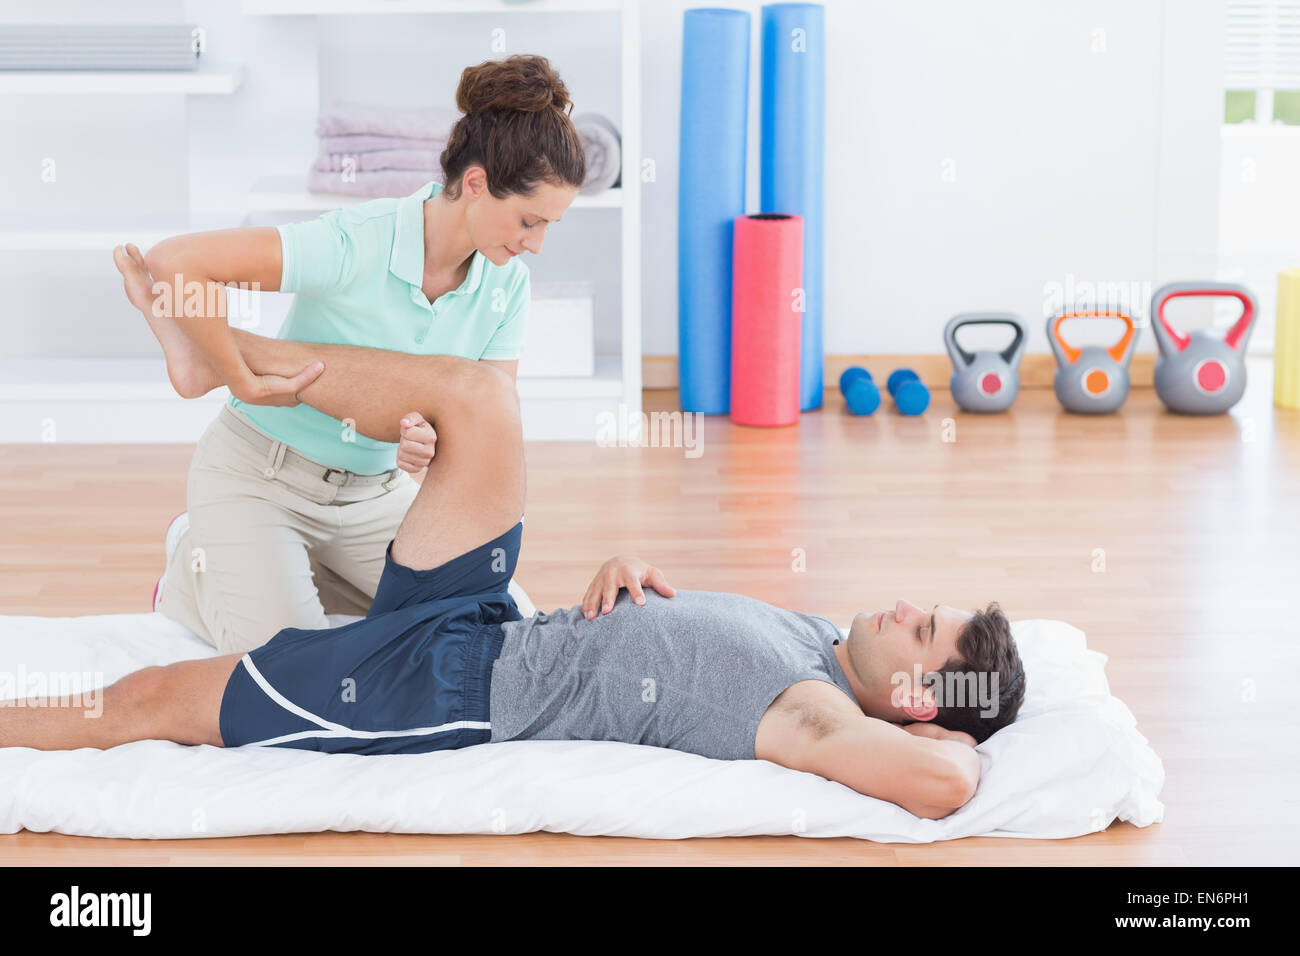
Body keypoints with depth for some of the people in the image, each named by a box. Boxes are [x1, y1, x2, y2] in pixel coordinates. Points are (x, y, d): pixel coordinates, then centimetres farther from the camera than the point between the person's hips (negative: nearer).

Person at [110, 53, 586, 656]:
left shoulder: (507, 282, -10)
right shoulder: (356, 245, -31)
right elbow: (173, 261, -37)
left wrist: (436, 446, -34)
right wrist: (241, 380, -28)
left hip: (375, 489, 6)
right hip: (259, 475, -6)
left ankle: (297, 571, 19)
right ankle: (194, 573, 14)